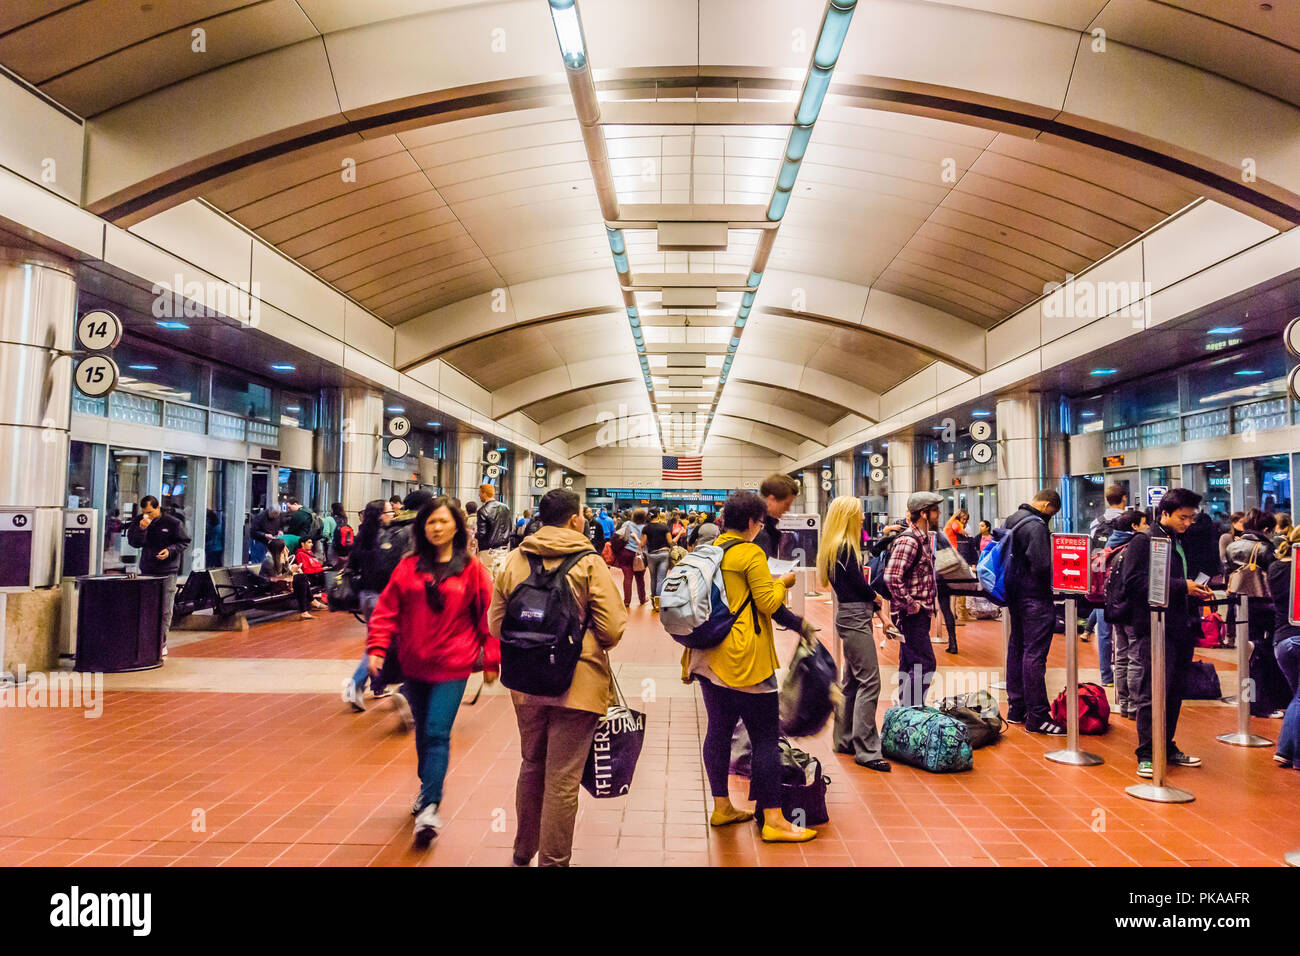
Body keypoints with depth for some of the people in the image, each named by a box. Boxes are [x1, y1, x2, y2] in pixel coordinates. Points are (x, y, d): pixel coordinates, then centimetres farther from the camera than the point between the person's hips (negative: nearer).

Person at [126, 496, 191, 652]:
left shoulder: (172, 522, -7)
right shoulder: (138, 521, 2)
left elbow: (184, 542, -1)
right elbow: (133, 542, -5)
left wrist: (170, 550, -18)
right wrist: (141, 529, -22)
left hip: (167, 572, -3)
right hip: (147, 571, 3)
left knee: (165, 610, -2)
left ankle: (161, 644, 7)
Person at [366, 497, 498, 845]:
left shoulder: (471, 569, -5)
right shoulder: (410, 566, 1)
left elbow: (488, 615, -1)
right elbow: (388, 608, 2)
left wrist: (491, 660, -1)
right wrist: (377, 648, -9)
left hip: (453, 666, -4)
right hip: (414, 663, 4)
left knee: (437, 734, -9)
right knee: (423, 730, 19)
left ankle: (429, 807, -4)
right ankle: (429, 785, 40)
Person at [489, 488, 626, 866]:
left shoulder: (514, 561, 0)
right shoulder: (589, 563, -11)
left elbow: (496, 624, 4)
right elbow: (612, 629, -14)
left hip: (527, 682, 5)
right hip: (577, 683, -5)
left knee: (531, 767, 23)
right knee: (562, 778, 5)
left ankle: (523, 852, 39)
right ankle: (553, 860, 16)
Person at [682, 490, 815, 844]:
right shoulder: (751, 553, -12)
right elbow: (768, 603, -13)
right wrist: (783, 583, 4)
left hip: (708, 655, 8)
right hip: (743, 659, -8)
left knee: (718, 730, 14)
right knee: (765, 737, -1)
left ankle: (721, 807, 24)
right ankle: (773, 819, 3)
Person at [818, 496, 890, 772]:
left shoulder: (840, 545, 15)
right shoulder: (844, 547, -16)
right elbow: (860, 586, -15)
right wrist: (877, 597, 4)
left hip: (853, 616, 11)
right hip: (854, 617, -11)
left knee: (852, 680, 15)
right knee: (869, 681, -10)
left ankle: (844, 740, 23)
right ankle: (866, 750, -8)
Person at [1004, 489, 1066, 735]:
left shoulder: (1012, 521, 12)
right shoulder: (1036, 526, -18)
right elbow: (1042, 565, -24)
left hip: (1014, 593, 10)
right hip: (1035, 597, -10)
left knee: (1016, 648, 15)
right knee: (1034, 654, -5)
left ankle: (1016, 709, 24)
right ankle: (1036, 716, 0)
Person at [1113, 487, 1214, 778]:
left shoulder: (1181, 543, 17)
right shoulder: (1144, 541, -7)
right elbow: (1134, 582, -18)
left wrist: (1197, 592, 7)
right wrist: (1182, 587, -17)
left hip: (1181, 627, 8)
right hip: (1154, 626, -8)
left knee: (1174, 692, 13)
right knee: (1153, 693, -7)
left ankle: (1167, 747, 25)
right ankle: (1146, 755, 0)